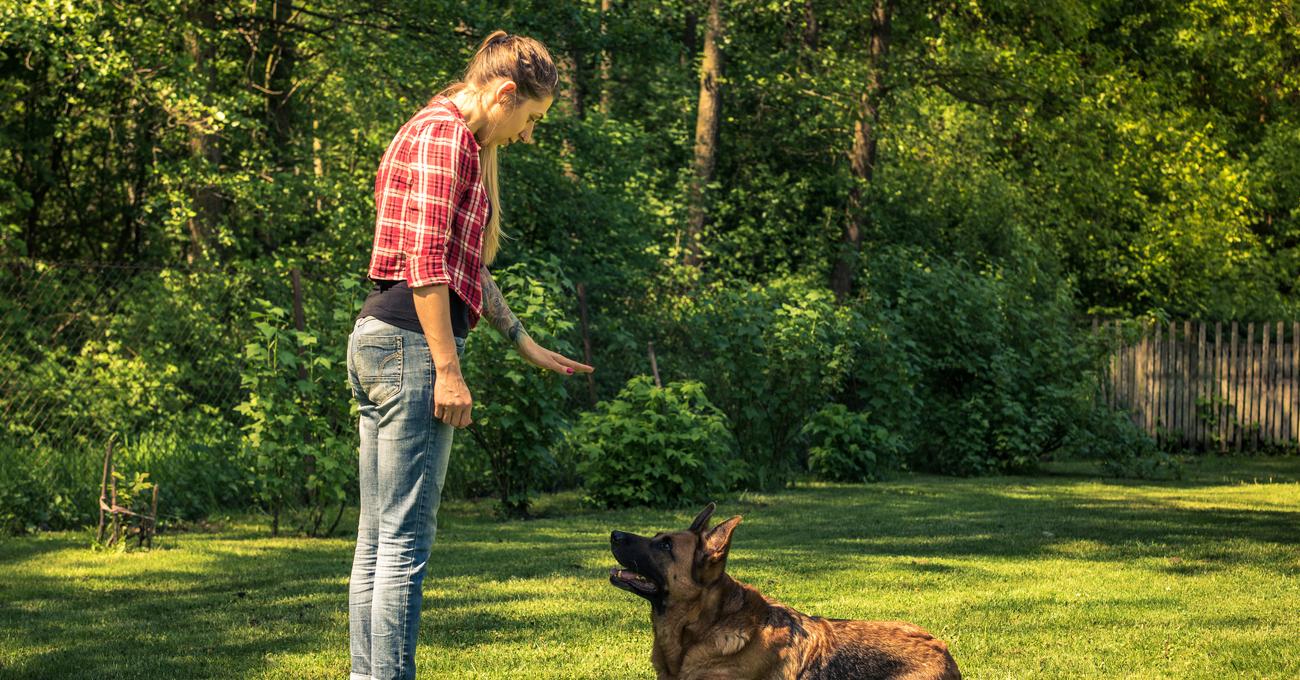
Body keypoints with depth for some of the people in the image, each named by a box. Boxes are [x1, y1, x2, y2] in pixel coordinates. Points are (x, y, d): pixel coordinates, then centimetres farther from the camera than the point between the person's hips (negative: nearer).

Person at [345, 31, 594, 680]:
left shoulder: (453, 138, 23)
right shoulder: (445, 134, -9)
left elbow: (466, 264, 29)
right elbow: (425, 259, -17)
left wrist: (527, 345, 30)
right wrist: (448, 370, -18)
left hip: (377, 339, 10)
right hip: (411, 341, -10)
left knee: (378, 537, 11)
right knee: (406, 538, -8)